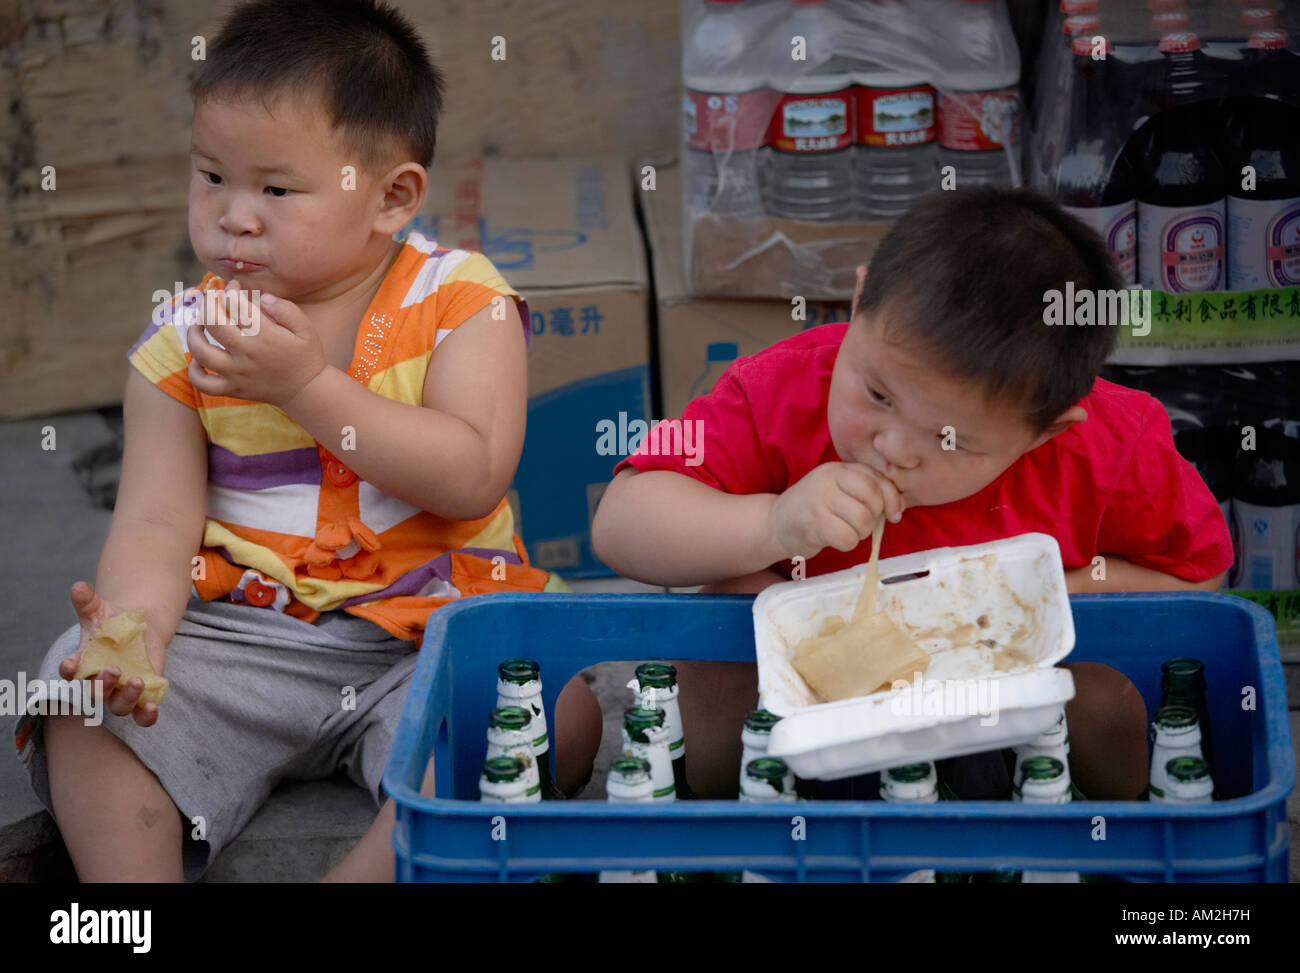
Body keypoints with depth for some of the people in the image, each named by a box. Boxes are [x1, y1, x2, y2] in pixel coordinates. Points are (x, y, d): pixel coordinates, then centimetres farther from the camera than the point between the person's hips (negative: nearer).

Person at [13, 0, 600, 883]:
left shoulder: (460, 303, -3)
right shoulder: (182, 344, 4)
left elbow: (473, 477, -15)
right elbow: (158, 521, -2)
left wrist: (307, 385, -19)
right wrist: (136, 623, -26)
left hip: (428, 633, -2)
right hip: (242, 636, 2)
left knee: (549, 714, -30)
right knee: (85, 701, -20)